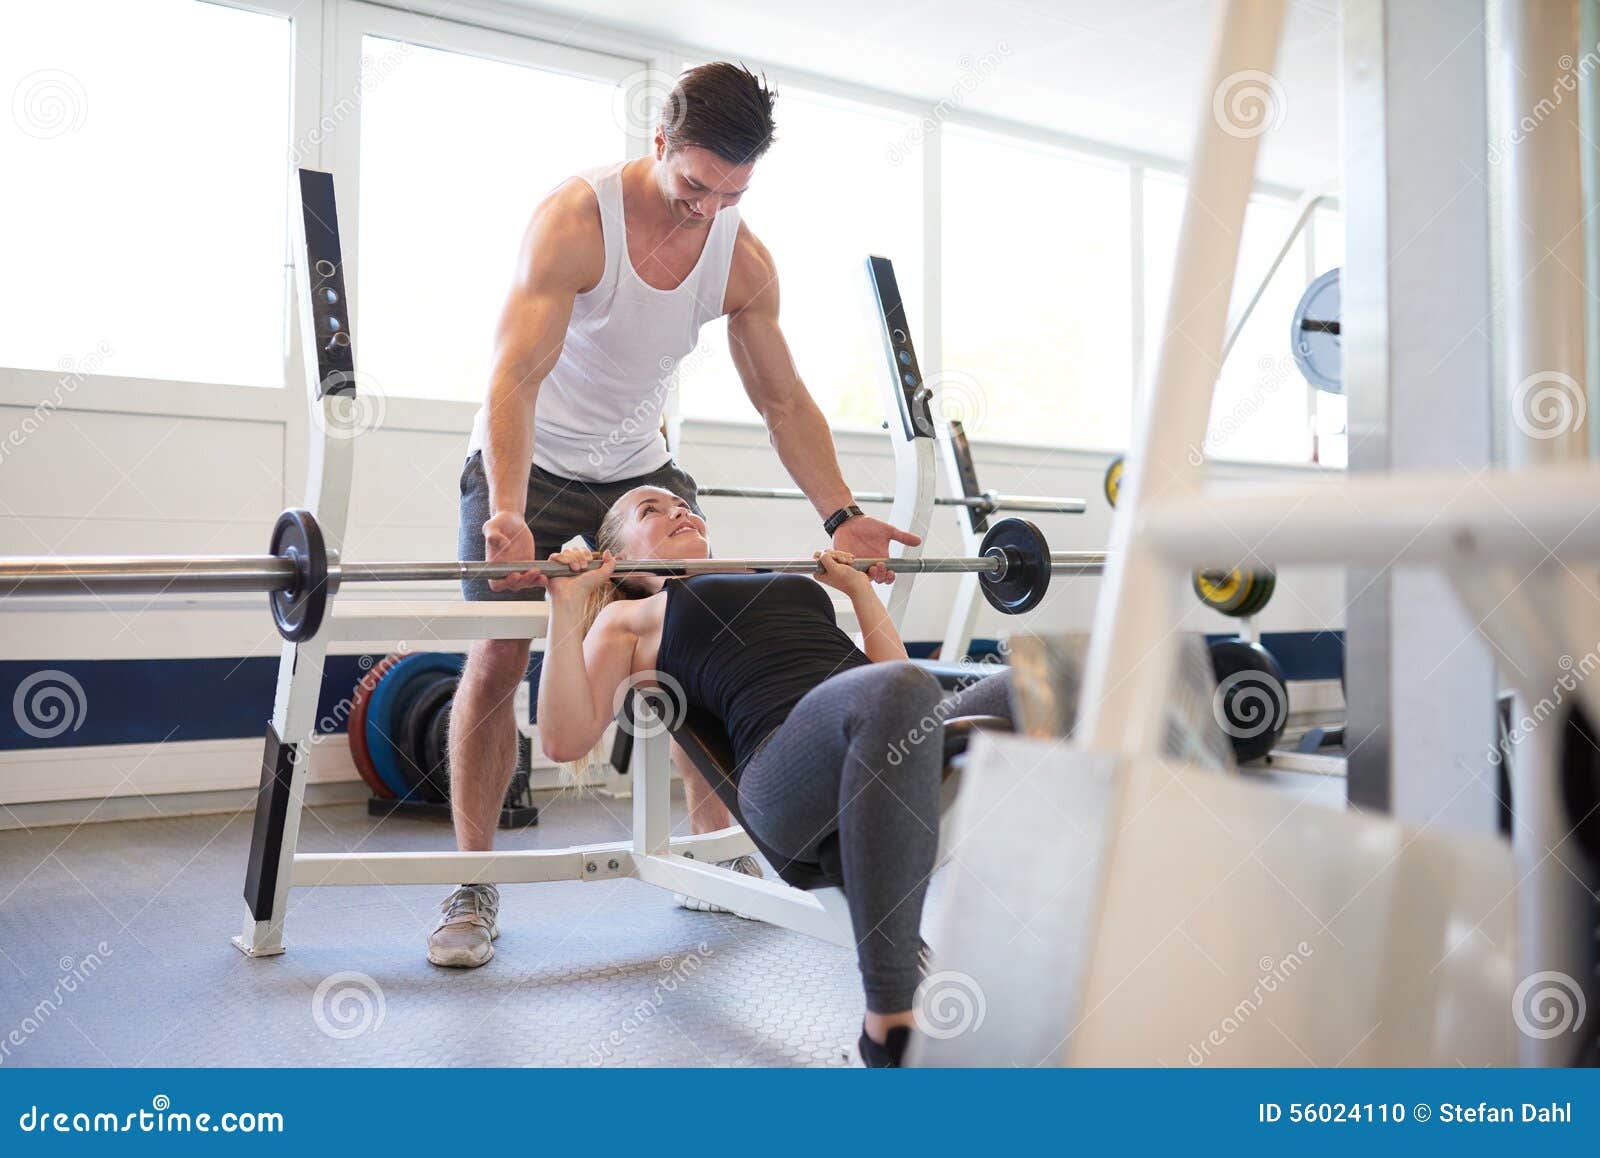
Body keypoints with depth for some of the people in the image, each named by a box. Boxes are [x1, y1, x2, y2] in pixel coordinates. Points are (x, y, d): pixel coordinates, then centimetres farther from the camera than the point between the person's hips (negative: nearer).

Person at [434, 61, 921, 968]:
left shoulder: (744, 259, -10)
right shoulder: (576, 218, -25)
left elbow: (783, 400, -6)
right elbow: (518, 372, -35)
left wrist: (840, 514, -18)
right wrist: (507, 515, -48)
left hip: (640, 467, 5)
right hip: (530, 461, -4)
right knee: (498, 656, -11)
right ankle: (474, 886, -1)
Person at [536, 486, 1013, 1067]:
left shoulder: (787, 582, 38)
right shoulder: (631, 618, 24)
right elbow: (564, 739, 8)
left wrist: (860, 586, 39)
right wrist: (566, 602, 7)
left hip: (916, 738, 6)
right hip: (787, 767, -5)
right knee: (900, 689, -40)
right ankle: (889, 1022, -33)